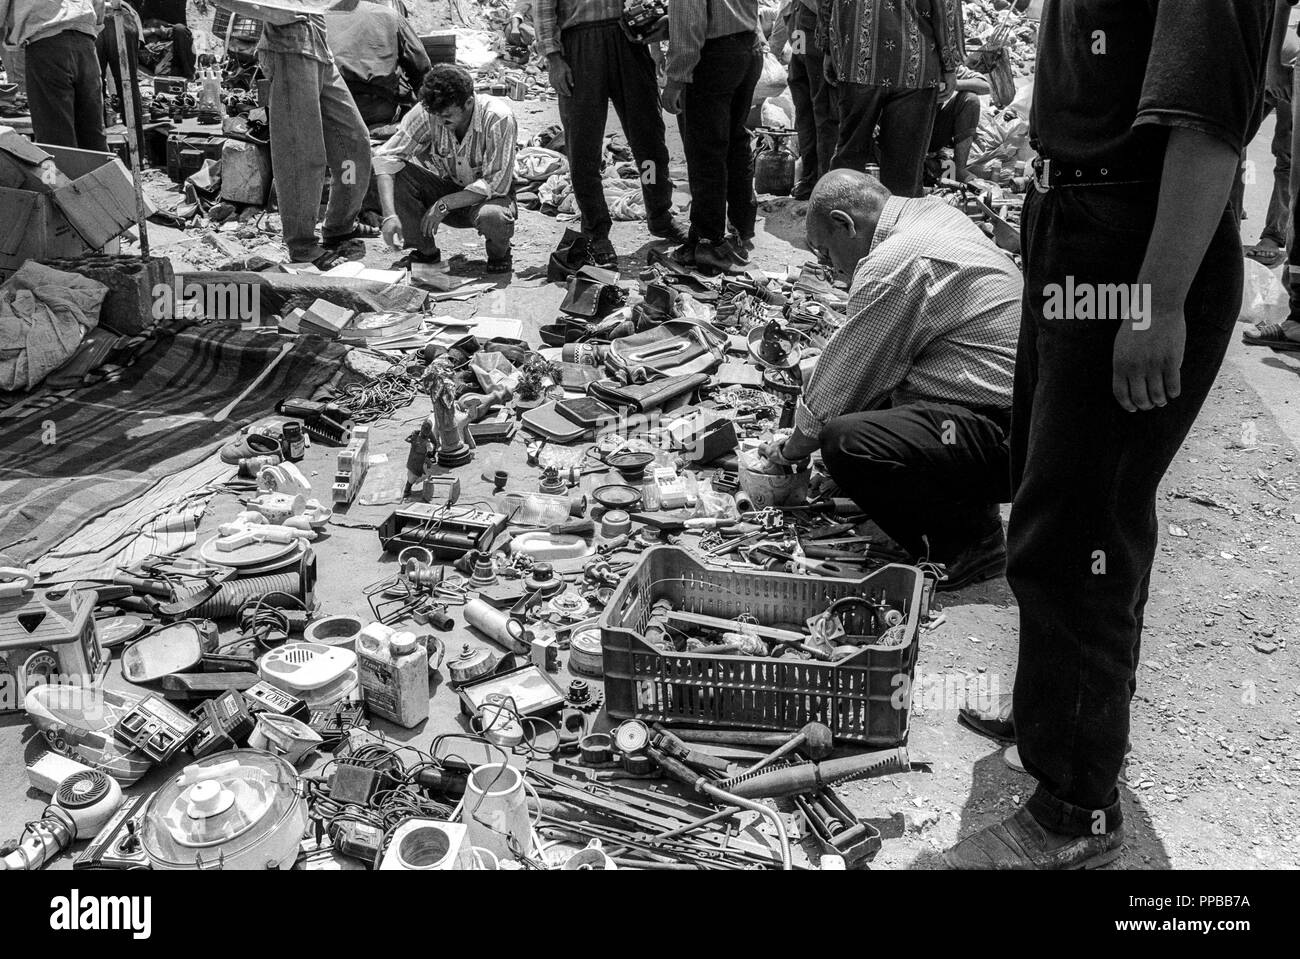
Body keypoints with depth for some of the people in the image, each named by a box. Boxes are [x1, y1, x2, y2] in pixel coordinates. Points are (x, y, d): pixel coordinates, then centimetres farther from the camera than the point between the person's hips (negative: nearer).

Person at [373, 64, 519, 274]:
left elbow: (496, 184, -26)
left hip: (487, 196, -4)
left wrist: (444, 204, -30)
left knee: (492, 217, -39)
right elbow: (386, 156, -20)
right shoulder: (427, 112, -18)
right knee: (394, 173, -21)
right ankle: (425, 251, -1)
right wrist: (389, 214, -33)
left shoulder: (498, 118, -27)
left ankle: (499, 253, 0)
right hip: (446, 187, 4)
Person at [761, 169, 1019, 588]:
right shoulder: (935, 213, 13)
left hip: (1004, 434, -11)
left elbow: (843, 380, -9)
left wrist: (793, 448, 8)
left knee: (847, 446, -25)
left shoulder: (893, 267, -17)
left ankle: (972, 540, -6)